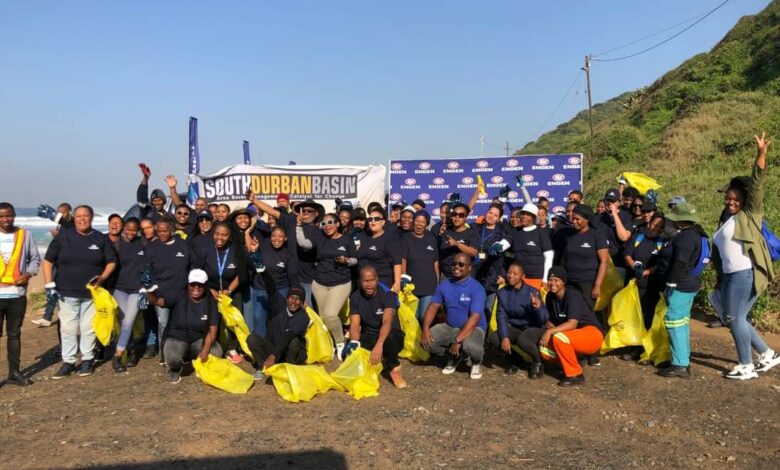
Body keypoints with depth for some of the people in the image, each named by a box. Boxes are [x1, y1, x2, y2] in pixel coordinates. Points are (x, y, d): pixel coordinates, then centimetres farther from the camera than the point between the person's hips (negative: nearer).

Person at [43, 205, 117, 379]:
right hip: (67, 292, 0)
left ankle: (87, 360, 17)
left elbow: (111, 262, 6)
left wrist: (102, 277, -11)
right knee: (68, 328, 2)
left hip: (92, 292, 0)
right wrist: (49, 284, -3)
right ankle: (68, 362, 12)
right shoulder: (63, 237, 2)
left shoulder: (101, 239, 3)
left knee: (88, 328, 5)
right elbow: (48, 261, 5)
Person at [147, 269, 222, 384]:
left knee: (216, 352, -26)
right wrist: (150, 292, -51)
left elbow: (212, 330, -10)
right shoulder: (178, 295, -12)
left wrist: (205, 351, -23)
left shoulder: (210, 302, -7)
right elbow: (157, 300, -28)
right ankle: (175, 369, 7)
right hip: (177, 338, -2)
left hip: (199, 339, 2)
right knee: (172, 357, -34)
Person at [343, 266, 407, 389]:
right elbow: (354, 325, -12)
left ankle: (394, 368, -10)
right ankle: (381, 361, 5)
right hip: (368, 337, 4)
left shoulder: (388, 294, -19)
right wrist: (354, 342, -35)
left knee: (390, 338, -40)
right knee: (347, 353, -24)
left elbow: (387, 321, -34)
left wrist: (379, 344, -51)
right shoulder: (355, 297, -6)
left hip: (390, 335, -4)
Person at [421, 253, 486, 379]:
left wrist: (458, 340, -33)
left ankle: (477, 363, 2)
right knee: (426, 341, -16)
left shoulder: (476, 288, -18)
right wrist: (425, 329, -17)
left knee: (469, 346, -38)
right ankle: (454, 357, 13)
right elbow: (433, 307, 1)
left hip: (474, 328, -5)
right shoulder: (444, 285, 1)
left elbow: (475, 317, -26)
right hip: (450, 327, 5)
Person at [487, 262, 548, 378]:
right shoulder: (503, 292, -3)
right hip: (514, 328, 4)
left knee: (522, 339, -37)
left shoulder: (532, 292, -17)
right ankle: (513, 359, 9)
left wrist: (538, 307, -40)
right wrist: (505, 337, -22)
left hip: (533, 328, -4)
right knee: (493, 338, -22)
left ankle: (537, 363, -4)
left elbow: (544, 320, -19)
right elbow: (501, 317, -6)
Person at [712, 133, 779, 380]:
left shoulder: (749, 214, 0)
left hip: (746, 274, -8)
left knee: (735, 319, -6)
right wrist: (720, 279, 14)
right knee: (734, 319, 12)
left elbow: (757, 183, -12)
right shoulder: (726, 220, 19)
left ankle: (746, 367, 6)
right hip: (729, 276, 8)